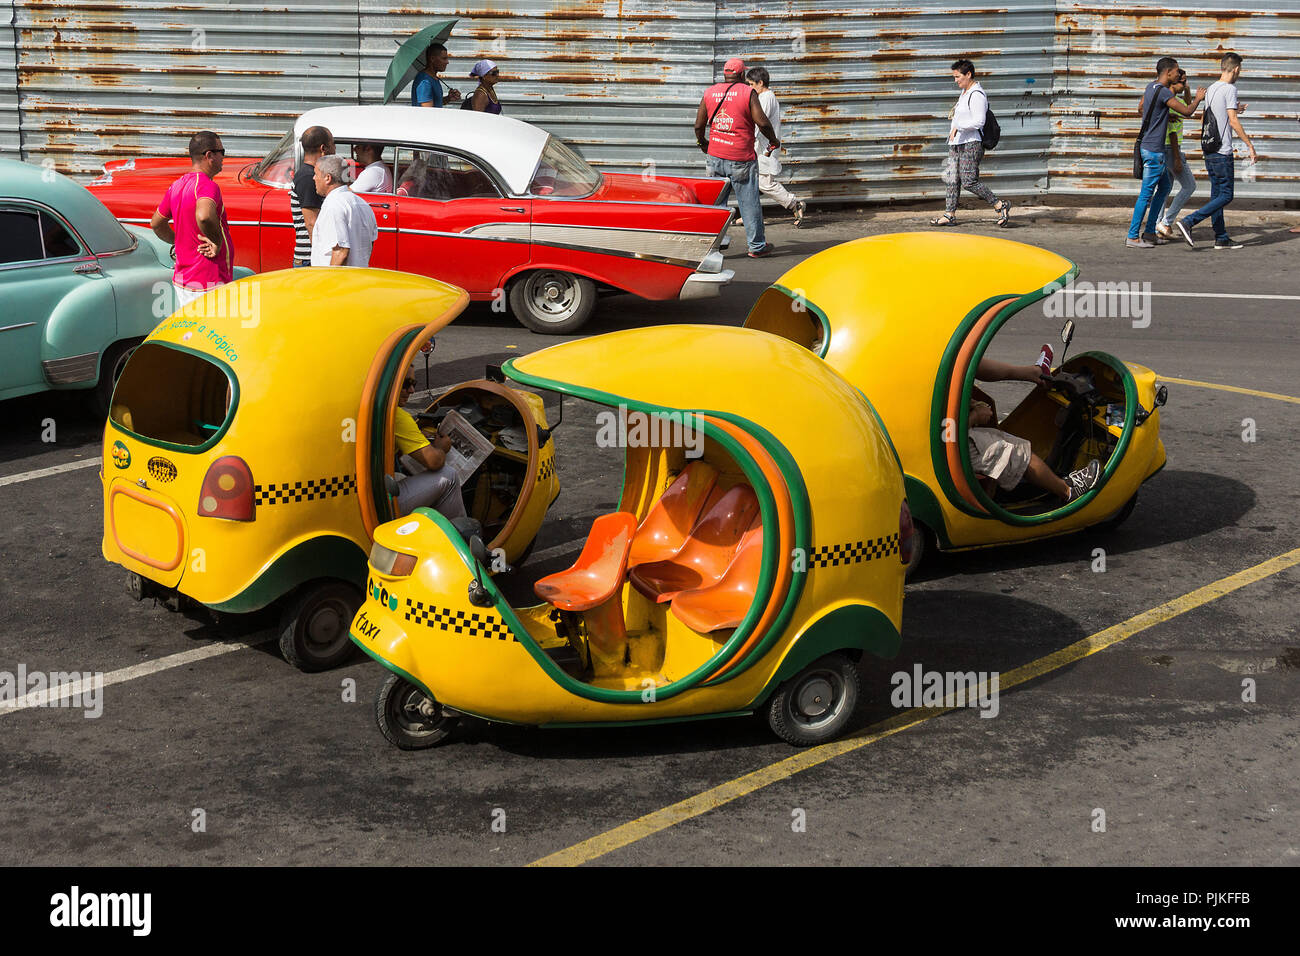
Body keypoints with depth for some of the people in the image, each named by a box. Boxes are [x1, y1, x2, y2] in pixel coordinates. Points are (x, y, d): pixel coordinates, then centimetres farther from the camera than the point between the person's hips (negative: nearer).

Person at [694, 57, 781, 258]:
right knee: (749, 203, 6)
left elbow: (699, 125, 7)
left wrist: (702, 143, 27)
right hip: (740, 159, -4)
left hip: (715, 156, 4)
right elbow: (762, 122, -12)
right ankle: (757, 246, 14)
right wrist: (774, 140, 6)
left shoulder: (710, 92, 5)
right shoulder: (748, 92, -7)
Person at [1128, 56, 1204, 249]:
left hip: (1147, 145, 10)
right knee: (1147, 193, -6)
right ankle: (1132, 237, -2)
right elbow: (1187, 111, -15)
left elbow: (1140, 109, 26)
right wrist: (1198, 99, 4)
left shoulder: (1151, 86, 10)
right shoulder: (1164, 92, -19)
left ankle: (1150, 232, 19)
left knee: (1165, 186, 18)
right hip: (1154, 150, -10)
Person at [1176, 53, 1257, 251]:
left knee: (1217, 194, 10)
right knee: (1225, 196, -5)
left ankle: (1221, 238, 12)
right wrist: (1250, 145, -12)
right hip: (1222, 152, -9)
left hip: (1209, 150, 9)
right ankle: (1188, 222, -16)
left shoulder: (1211, 89, 13)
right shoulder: (1229, 89, -11)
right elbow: (1233, 122, -16)